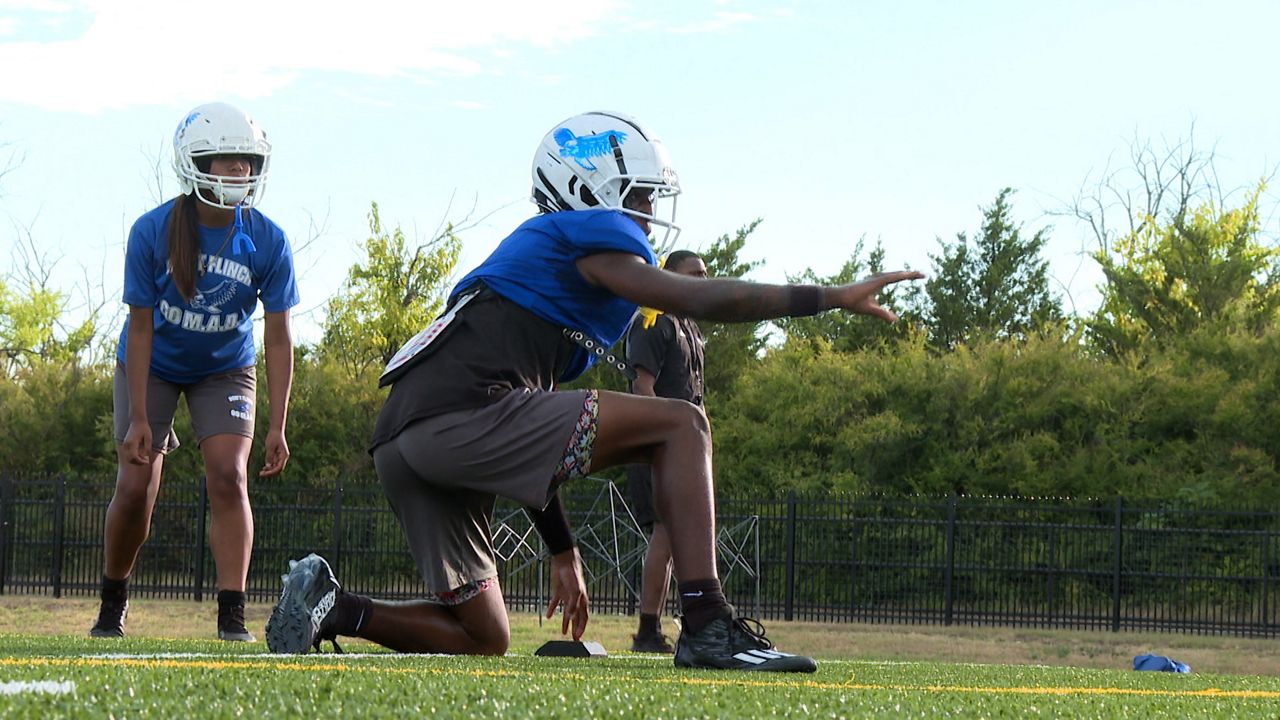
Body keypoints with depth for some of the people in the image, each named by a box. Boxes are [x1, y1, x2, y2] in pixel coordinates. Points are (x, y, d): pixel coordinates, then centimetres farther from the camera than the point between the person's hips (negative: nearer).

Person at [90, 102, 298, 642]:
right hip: (153, 368, -1)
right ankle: (112, 604, 16)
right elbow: (141, 326, -17)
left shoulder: (267, 242, -21)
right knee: (135, 488, -7)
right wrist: (139, 418, -19)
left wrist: (277, 426, -18)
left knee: (228, 476, -17)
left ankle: (232, 616, -14)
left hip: (224, 370, 1)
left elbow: (277, 339, -14)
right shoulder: (152, 232, -24)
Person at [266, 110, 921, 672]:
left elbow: (531, 446, 34)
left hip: (400, 445, 10)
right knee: (681, 425, -6)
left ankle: (333, 606, 6)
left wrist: (563, 553, 36)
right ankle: (707, 625, -17)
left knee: (482, 640, 21)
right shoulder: (589, 234, 6)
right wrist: (832, 297, -7)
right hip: (461, 412, -10)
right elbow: (690, 298, -10)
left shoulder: (540, 253, 33)